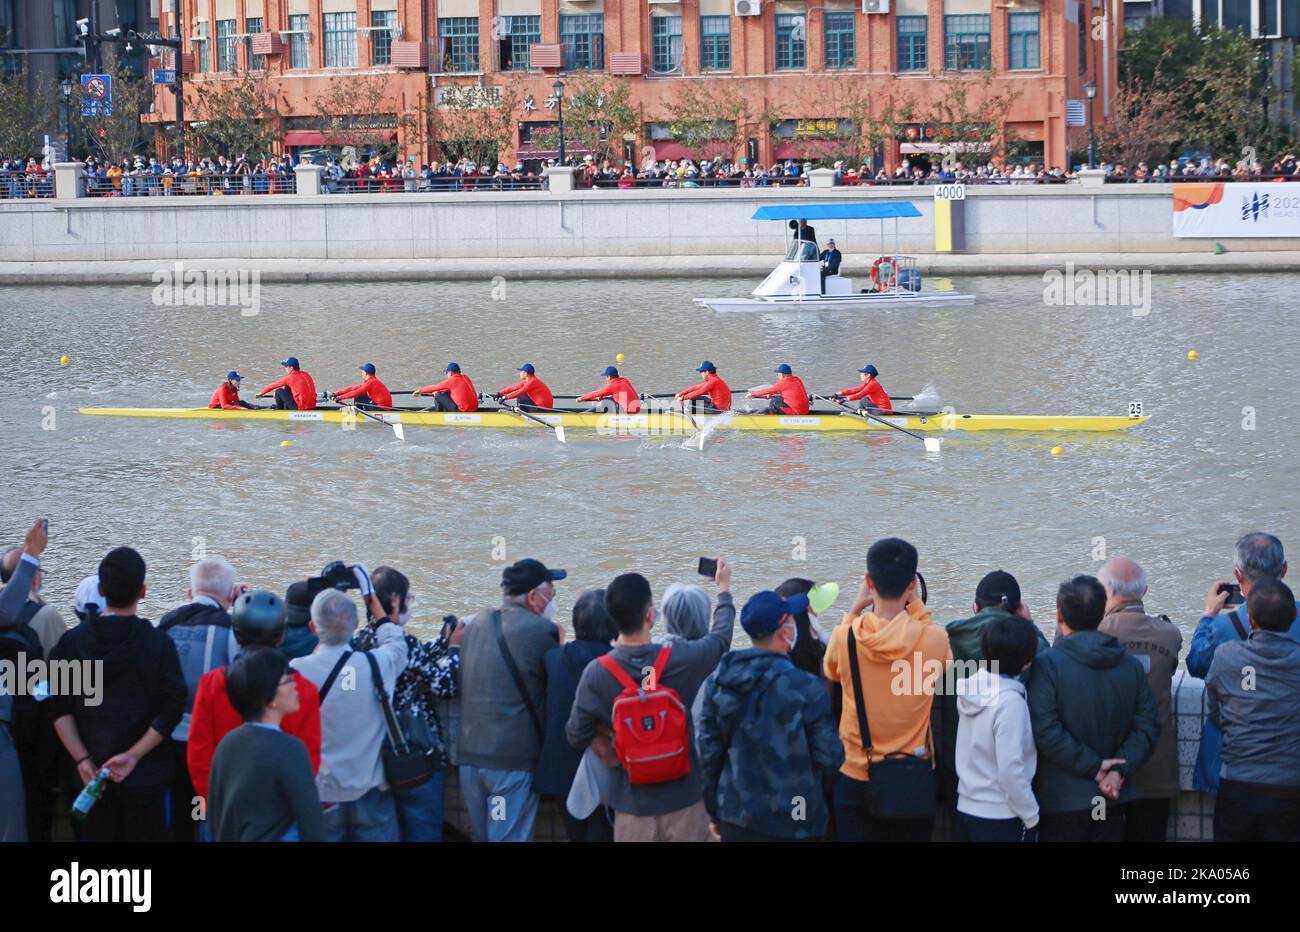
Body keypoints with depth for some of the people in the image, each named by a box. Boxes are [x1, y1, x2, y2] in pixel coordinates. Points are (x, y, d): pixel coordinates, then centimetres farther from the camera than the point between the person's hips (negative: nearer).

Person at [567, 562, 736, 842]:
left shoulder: (596, 674, -13)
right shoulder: (681, 659, -14)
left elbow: (576, 736, -5)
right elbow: (721, 638, 8)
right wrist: (724, 588, 25)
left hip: (633, 804, 0)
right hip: (684, 799, 0)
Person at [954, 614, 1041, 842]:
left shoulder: (972, 685, 2)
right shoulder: (1010, 701, -20)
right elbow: (1011, 771, -21)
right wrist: (1032, 818, -10)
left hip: (966, 809, 7)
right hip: (1002, 819, -7)